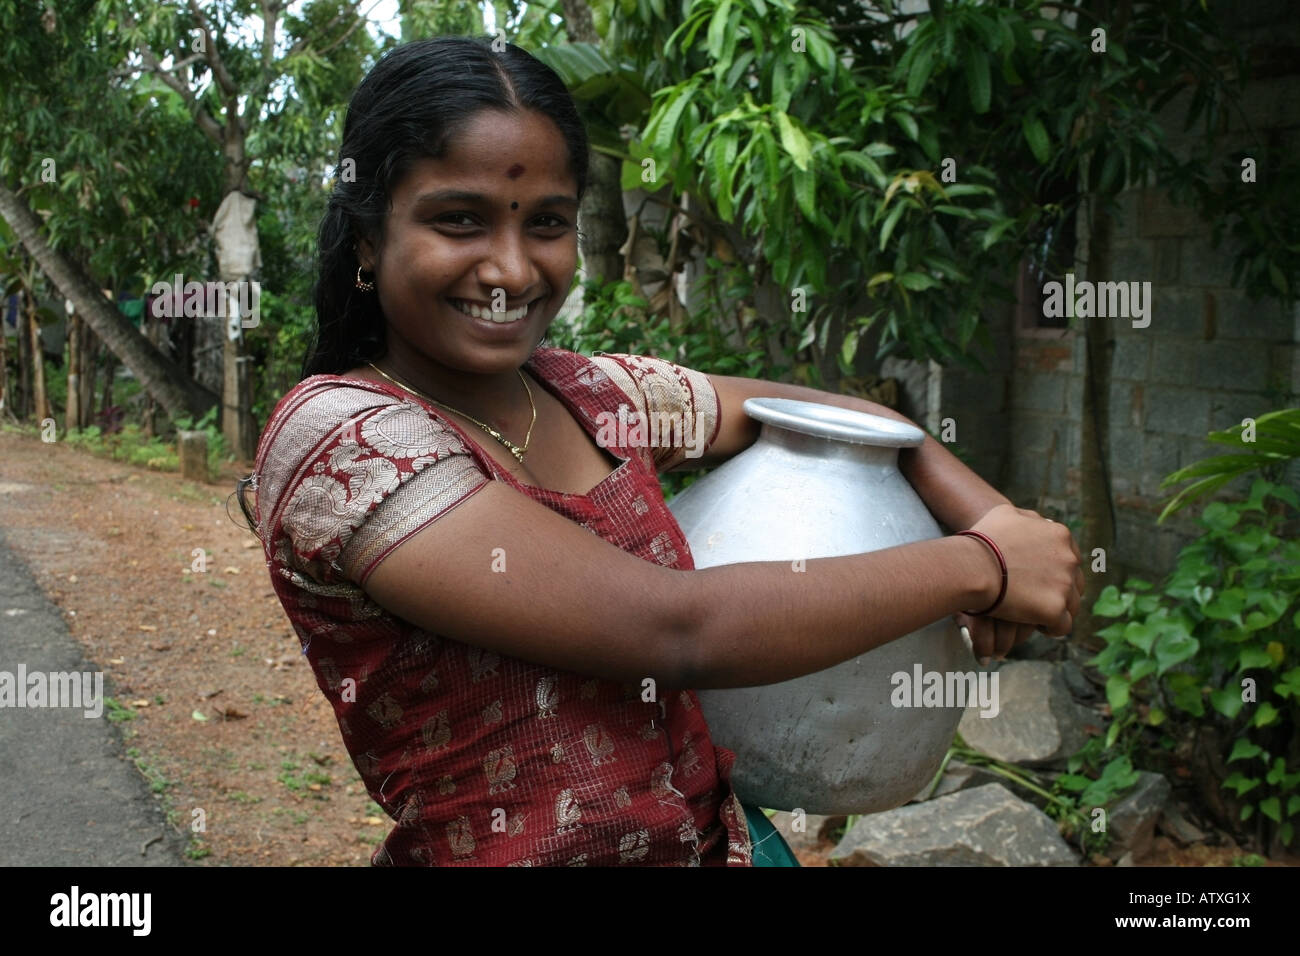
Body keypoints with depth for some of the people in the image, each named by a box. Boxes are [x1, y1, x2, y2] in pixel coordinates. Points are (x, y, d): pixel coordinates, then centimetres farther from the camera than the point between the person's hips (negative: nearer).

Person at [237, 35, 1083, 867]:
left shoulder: (594, 394, 0)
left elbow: (846, 419, 11)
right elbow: (674, 630, -23)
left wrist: (987, 514, -7)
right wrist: (981, 567, -15)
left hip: (717, 836, 6)